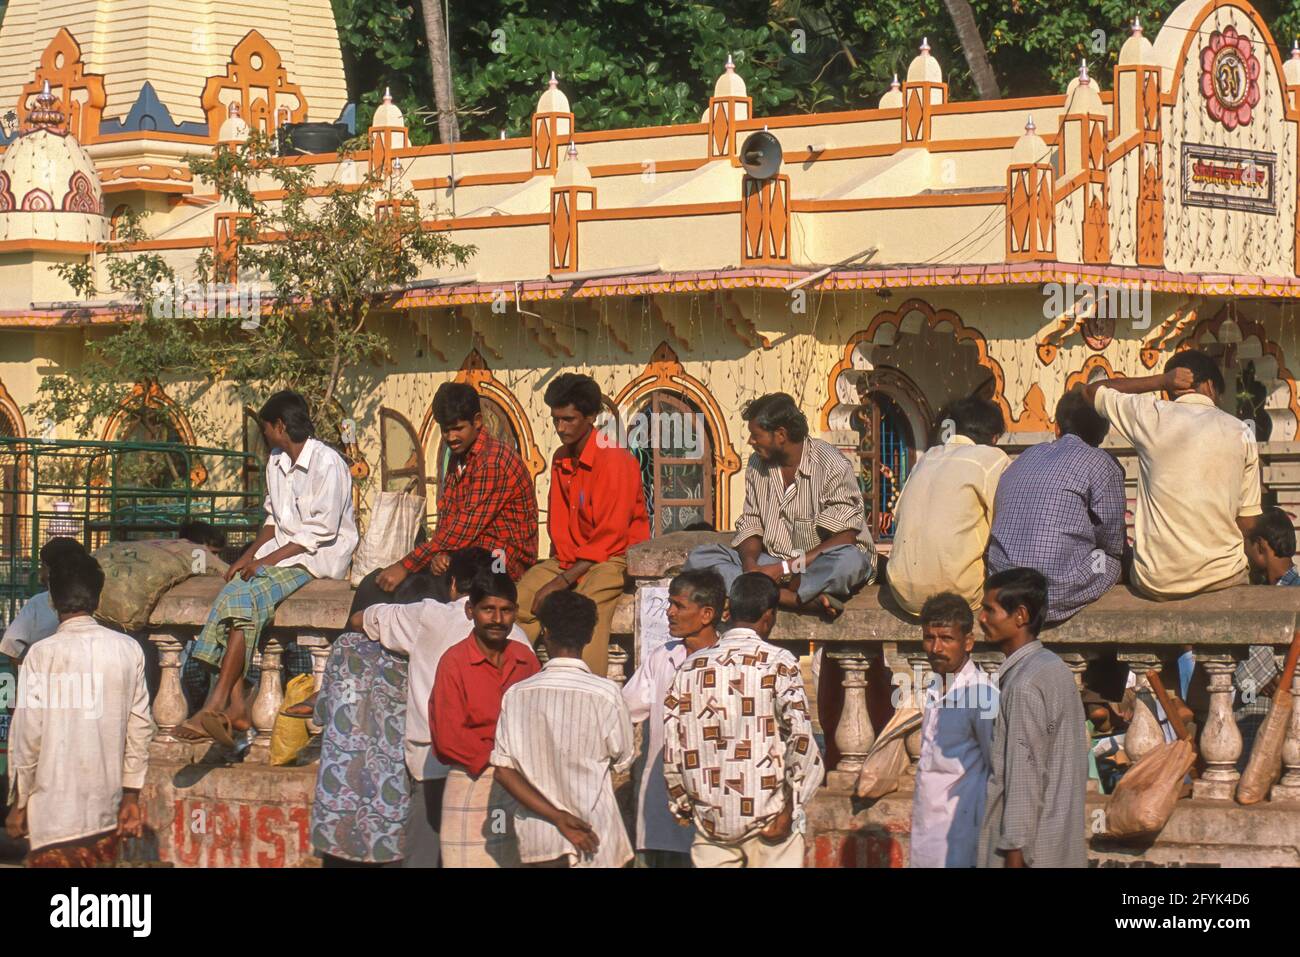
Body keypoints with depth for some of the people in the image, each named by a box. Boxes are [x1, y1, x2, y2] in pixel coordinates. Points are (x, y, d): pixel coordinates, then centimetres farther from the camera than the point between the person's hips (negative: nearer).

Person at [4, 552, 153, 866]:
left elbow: (27, 737, -8)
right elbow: (140, 729, 4)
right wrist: (131, 797, 12)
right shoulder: (129, 650, 1)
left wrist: (18, 804, 3)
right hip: (107, 811, 4)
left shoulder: (43, 654, -9)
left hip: (55, 814, -4)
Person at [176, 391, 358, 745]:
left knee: (247, 596, -27)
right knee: (232, 594, -20)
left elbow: (322, 532, -17)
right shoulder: (277, 462, 16)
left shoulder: (326, 463, -13)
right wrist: (249, 554, 2)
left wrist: (268, 559, -18)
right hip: (282, 552, 8)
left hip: (319, 557, -8)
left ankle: (215, 706, -30)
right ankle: (235, 706, -26)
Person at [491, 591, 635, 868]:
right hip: (596, 844, -3)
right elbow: (623, 764, 2)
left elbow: (503, 769, -4)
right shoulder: (605, 693, -9)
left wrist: (557, 816, -8)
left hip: (536, 843, 3)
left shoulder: (516, 694, -2)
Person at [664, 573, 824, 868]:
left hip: (710, 819, 4)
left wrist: (683, 804, 14)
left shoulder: (691, 667, 6)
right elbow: (800, 736, -15)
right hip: (768, 816, -4)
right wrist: (790, 809, -10)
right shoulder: (778, 662, -6)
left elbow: (671, 746, 4)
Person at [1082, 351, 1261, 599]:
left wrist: (1159, 381, 8)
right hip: (1222, 577, 1)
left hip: (1156, 584, 0)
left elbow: (1091, 391, 15)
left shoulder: (1152, 417, -4)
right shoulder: (1242, 433, 0)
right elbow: (1248, 523, 3)